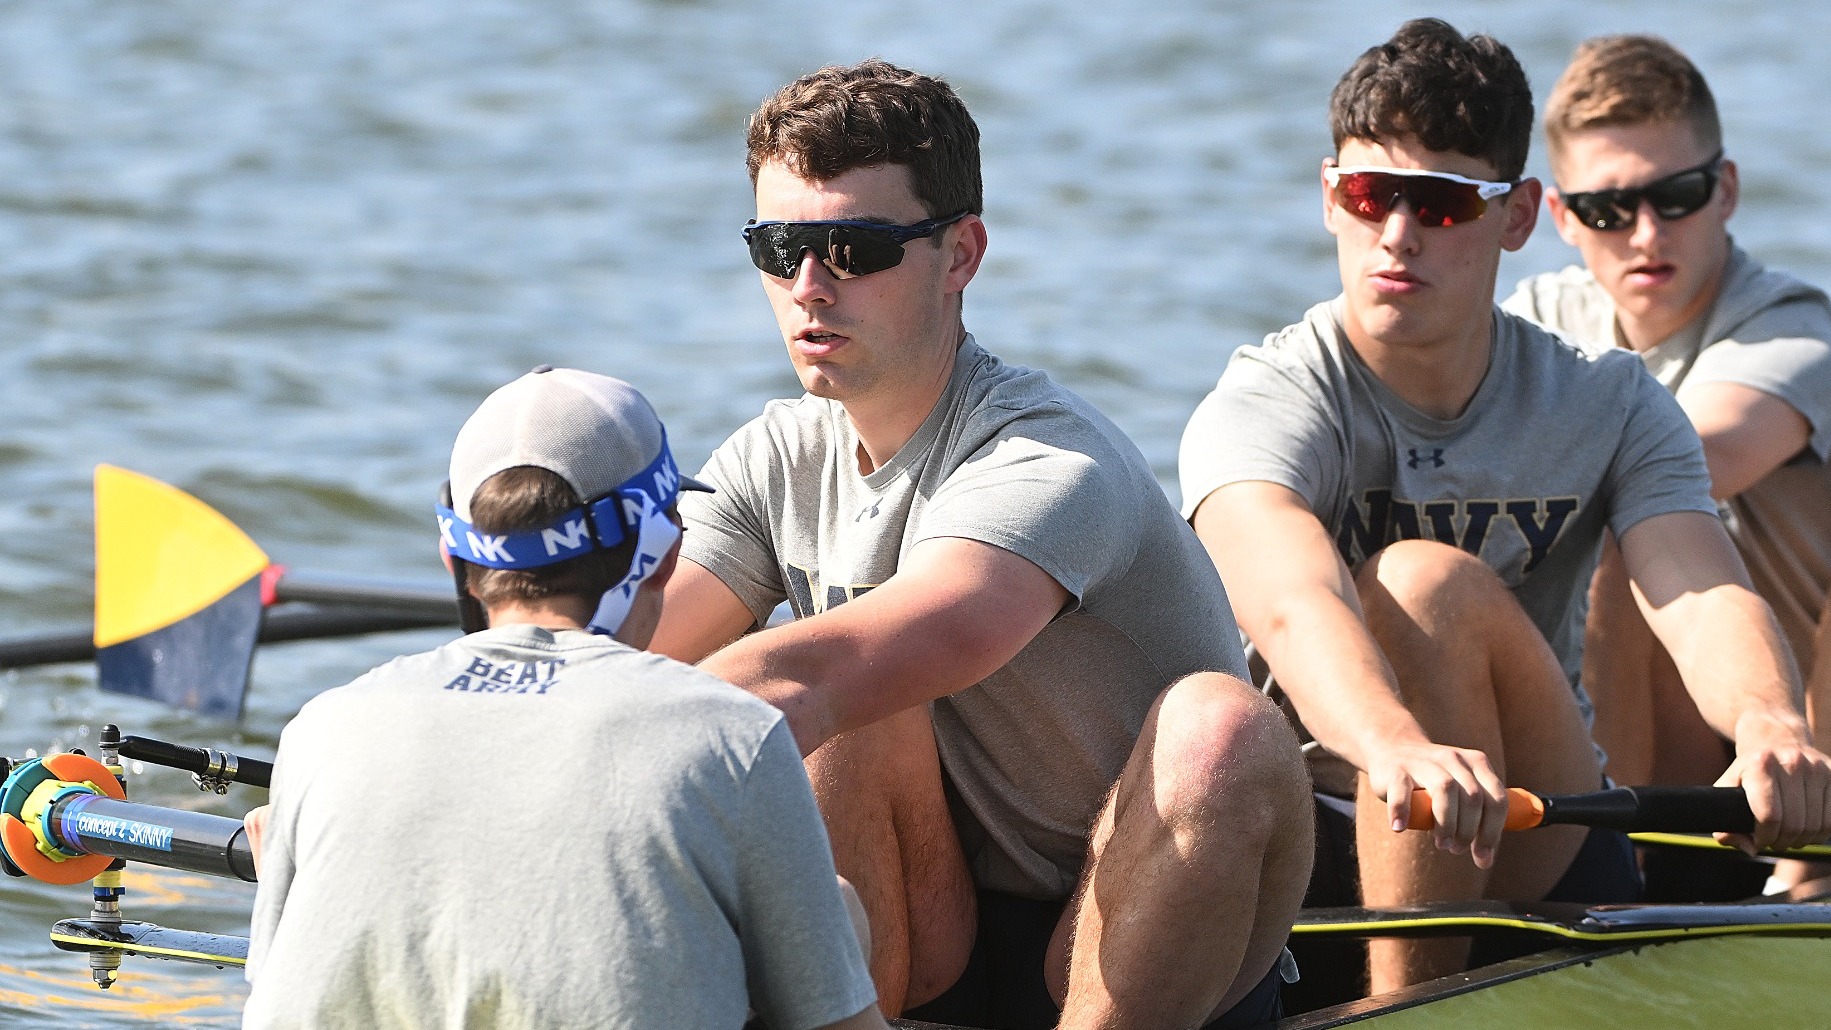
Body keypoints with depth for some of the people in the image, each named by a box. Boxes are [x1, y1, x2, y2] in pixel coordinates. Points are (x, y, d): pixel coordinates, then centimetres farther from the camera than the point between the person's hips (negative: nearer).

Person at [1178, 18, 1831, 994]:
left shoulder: (1609, 408, 1)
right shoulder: (1262, 408, -10)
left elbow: (1704, 596, -19)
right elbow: (1293, 601, -33)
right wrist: (1396, 744, -56)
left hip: (1540, 852, 2)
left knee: (1430, 583, -25)